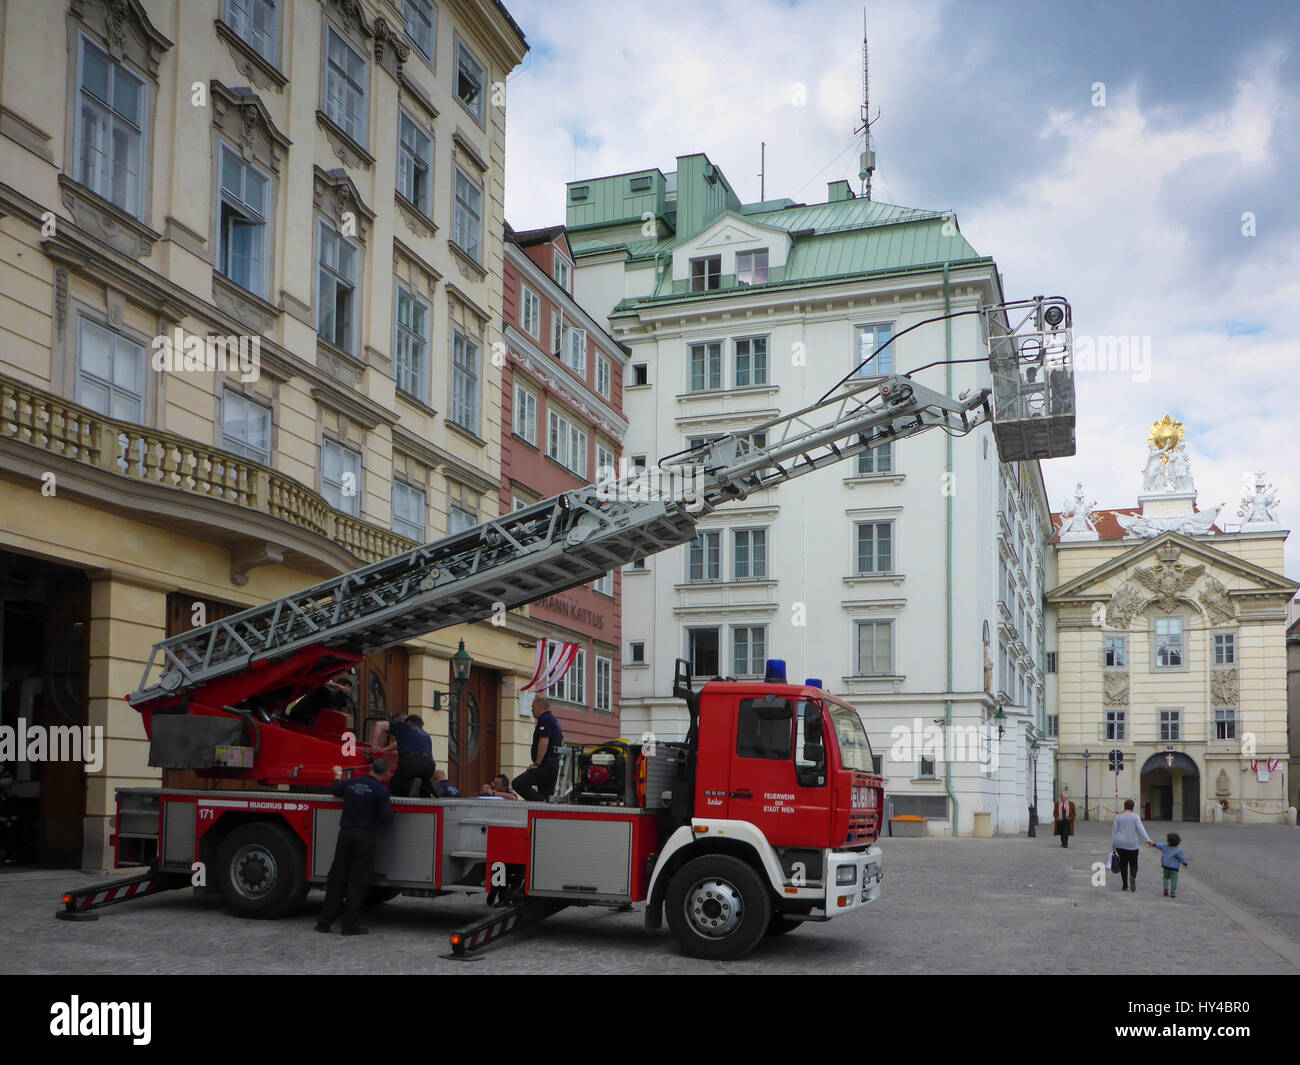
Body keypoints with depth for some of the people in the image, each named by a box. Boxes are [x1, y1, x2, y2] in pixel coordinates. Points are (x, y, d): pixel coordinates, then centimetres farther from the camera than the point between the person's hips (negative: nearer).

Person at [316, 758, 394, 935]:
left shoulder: (351, 783, 4)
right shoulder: (380, 790, -11)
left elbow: (335, 789, 26)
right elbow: (387, 817, -13)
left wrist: (338, 774, 45)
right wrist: (388, 806, 8)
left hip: (345, 834, 5)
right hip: (364, 837, -5)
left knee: (336, 878, 12)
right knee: (358, 881, 1)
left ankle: (324, 922, 16)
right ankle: (349, 925, 1)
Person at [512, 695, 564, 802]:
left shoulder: (544, 719, -9)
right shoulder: (554, 720, 23)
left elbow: (544, 742, -19)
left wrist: (537, 763, -20)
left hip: (546, 764, -10)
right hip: (555, 763, 10)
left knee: (517, 783, -18)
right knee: (546, 796, 10)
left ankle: (541, 802, -27)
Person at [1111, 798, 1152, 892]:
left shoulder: (1118, 817, 2)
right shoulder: (1135, 816, -5)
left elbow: (1114, 832, 2)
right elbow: (1141, 830, -17)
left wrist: (1112, 847, 8)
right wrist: (1148, 840, -20)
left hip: (1120, 844, 2)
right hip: (1131, 845, -2)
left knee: (1123, 864, 15)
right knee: (1133, 865, 9)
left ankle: (1125, 886, 12)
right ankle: (1132, 877, -22)